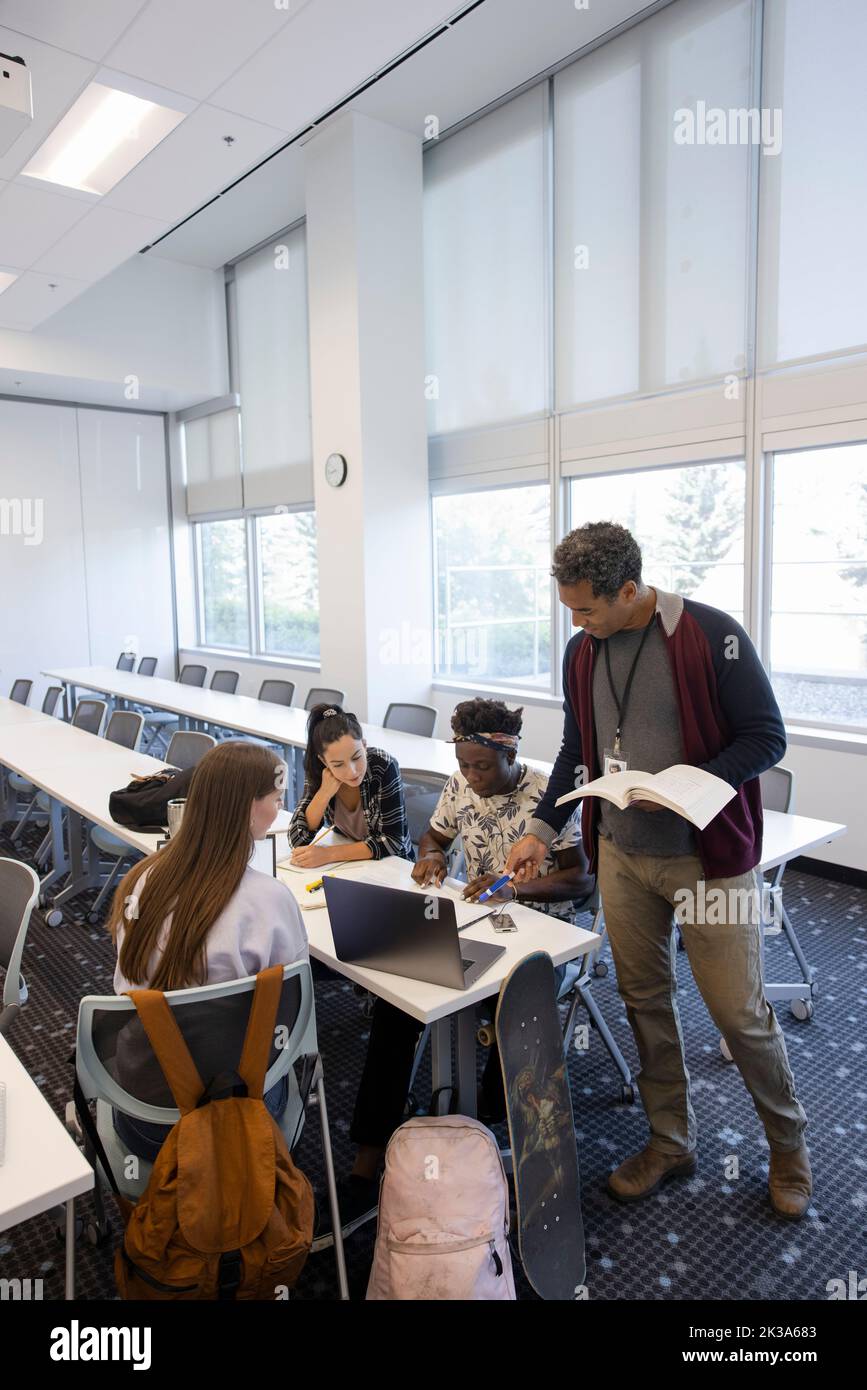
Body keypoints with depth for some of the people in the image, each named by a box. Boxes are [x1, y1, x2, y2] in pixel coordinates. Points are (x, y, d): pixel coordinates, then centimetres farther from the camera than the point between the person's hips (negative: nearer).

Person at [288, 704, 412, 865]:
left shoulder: (383, 766, -21)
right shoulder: (318, 771, -12)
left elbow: (392, 840, -20)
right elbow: (297, 840, -13)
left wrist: (329, 854, -25)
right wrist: (324, 793, -24)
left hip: (391, 864, -3)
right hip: (346, 865, 3)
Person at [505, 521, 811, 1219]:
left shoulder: (713, 635, -15)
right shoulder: (582, 652, 3)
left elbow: (767, 736, -12)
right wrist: (540, 830, 8)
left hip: (708, 858, -5)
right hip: (622, 856, 5)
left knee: (739, 1010, 5)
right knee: (645, 999, 14)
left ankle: (788, 1141, 33)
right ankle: (672, 1140, 35)